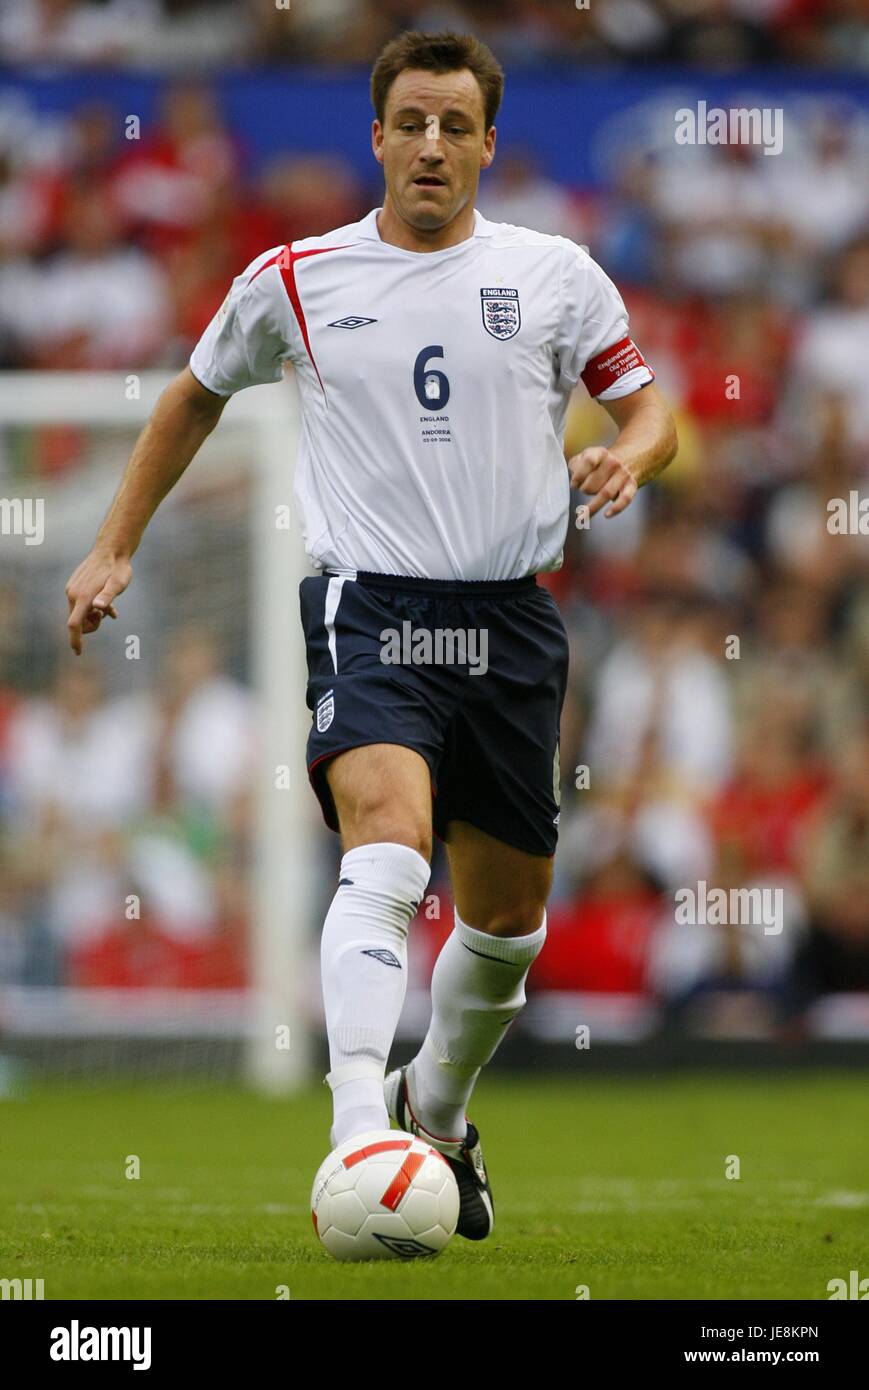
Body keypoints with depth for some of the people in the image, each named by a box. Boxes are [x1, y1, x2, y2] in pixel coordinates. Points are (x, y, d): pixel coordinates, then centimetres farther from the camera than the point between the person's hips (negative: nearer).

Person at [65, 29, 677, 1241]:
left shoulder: (556, 275, 5)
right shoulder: (296, 280, 4)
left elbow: (649, 413, 9)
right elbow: (196, 397, 21)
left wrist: (627, 459, -15)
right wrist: (116, 548, 19)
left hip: (512, 617, 3)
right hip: (367, 604, -3)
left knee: (509, 914, 12)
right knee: (388, 850, -28)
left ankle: (438, 1115, 39)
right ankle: (358, 1139, -38)